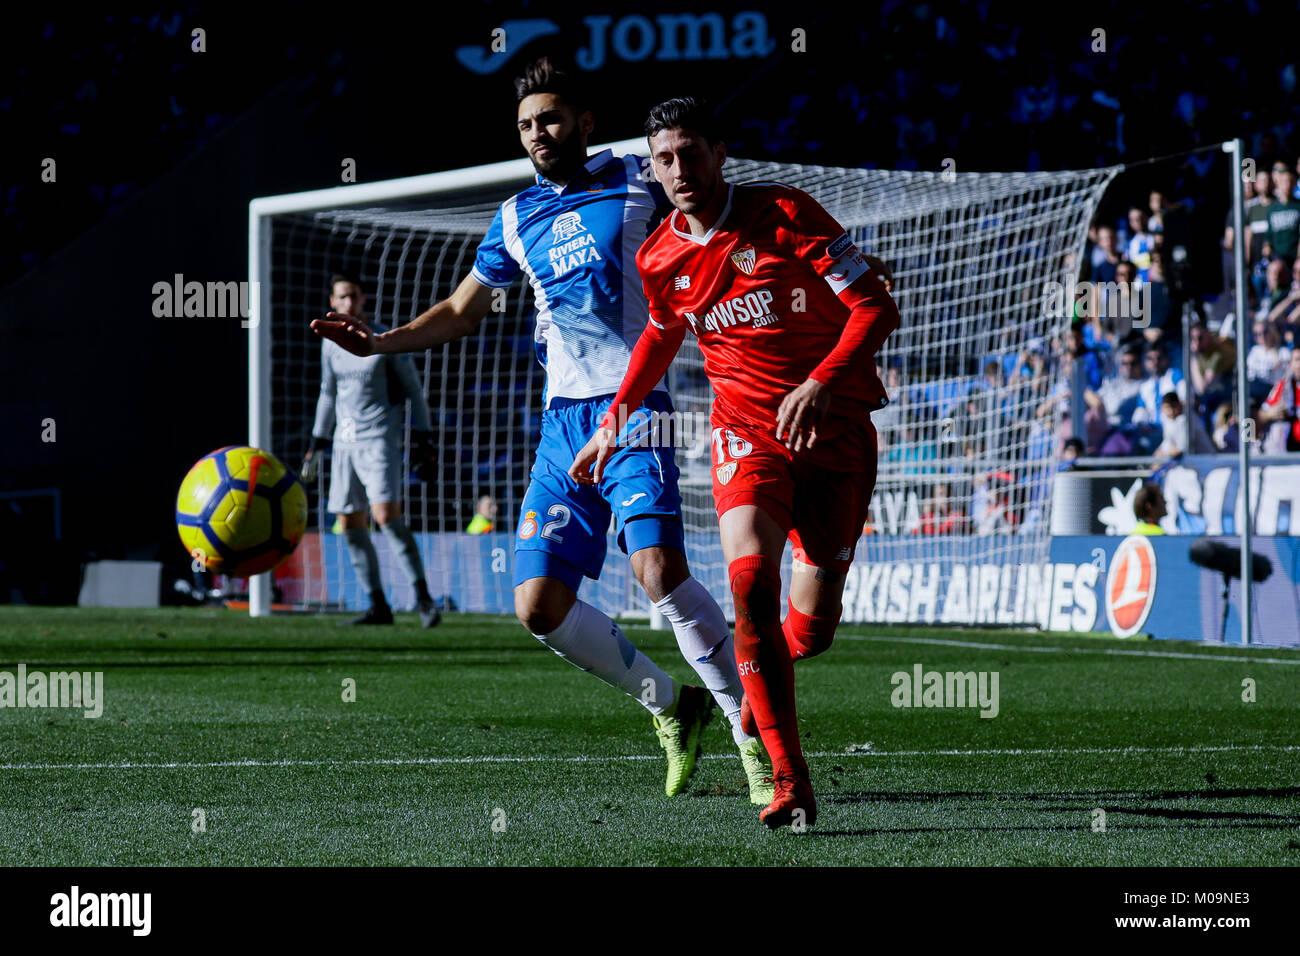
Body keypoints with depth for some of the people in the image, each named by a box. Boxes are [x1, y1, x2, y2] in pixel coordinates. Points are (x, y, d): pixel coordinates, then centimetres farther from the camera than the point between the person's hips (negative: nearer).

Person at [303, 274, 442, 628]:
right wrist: (316, 445, 21)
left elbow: (413, 390, 1)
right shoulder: (331, 345, 11)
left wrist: (423, 439, -5)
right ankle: (379, 606, 8)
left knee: (385, 514, -21)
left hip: (380, 439, -6)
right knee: (350, 525, 1)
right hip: (345, 441, 6)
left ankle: (423, 596, -16)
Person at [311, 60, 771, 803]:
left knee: (659, 568, -26)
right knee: (539, 605, -5)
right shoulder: (517, 219, 17)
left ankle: (752, 729, -13)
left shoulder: (638, 183, 5)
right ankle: (673, 708, 13)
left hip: (633, 405, -5)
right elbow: (462, 311, 28)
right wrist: (376, 342, 16)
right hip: (564, 420, 5)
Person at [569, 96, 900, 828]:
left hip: (836, 430, -2)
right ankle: (790, 782, -23)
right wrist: (614, 422, 19)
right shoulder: (661, 259, 0)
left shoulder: (786, 214, -13)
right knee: (751, 581, -26)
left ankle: (769, 667, 41)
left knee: (812, 628, -1)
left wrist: (823, 383, -28)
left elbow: (877, 308, -14)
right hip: (747, 432, 2)